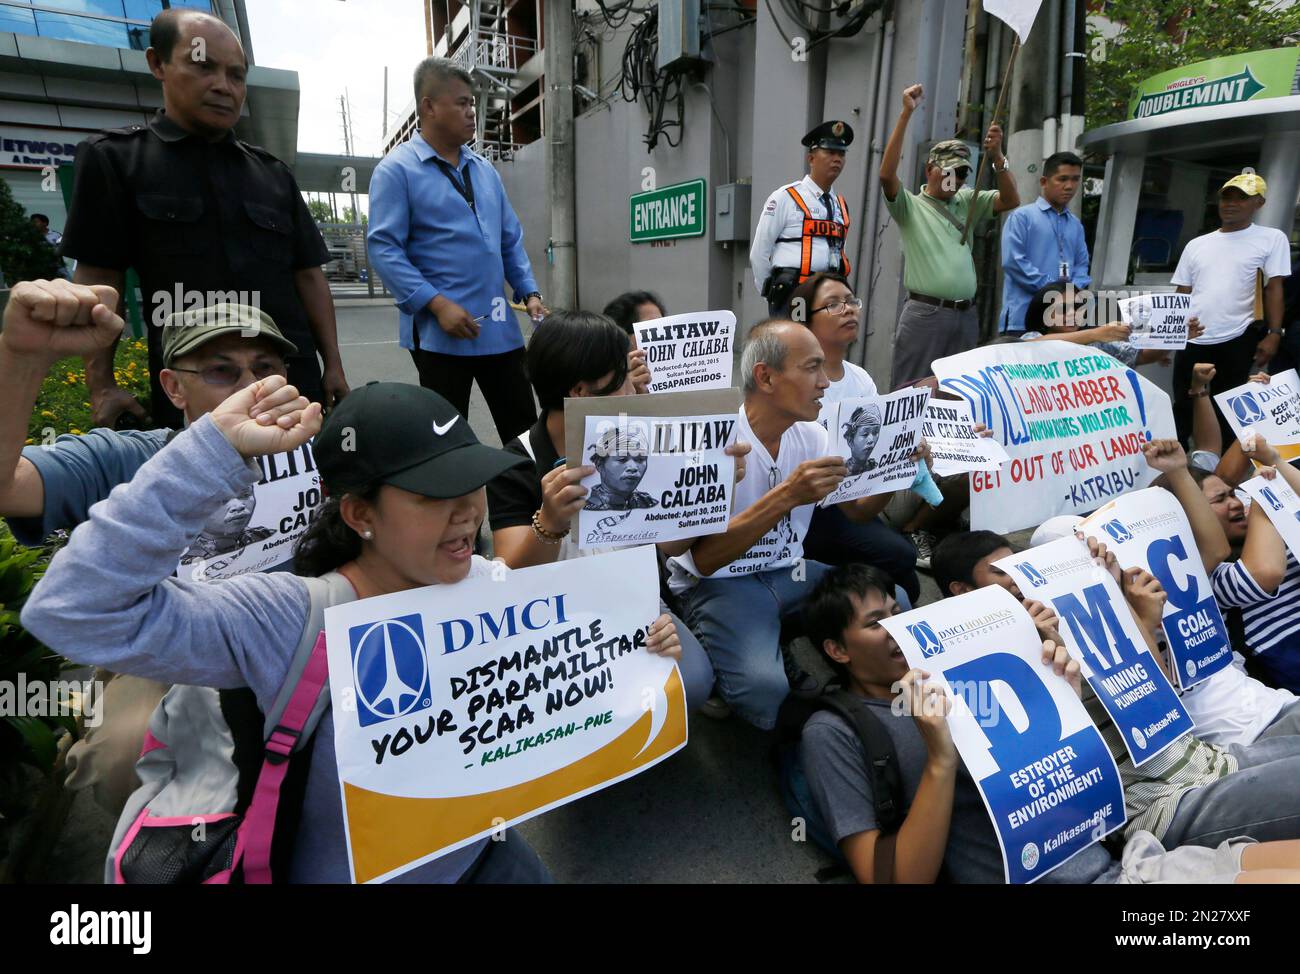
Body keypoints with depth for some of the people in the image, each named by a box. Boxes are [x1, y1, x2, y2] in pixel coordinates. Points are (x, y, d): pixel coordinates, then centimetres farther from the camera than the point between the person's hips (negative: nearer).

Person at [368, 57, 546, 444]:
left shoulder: (485, 170, 16)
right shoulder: (397, 169, -3)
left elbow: (511, 239, 19)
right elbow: (383, 248, -10)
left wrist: (529, 292, 4)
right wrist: (437, 304, -20)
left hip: (500, 327, 6)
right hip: (441, 331, -6)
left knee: (524, 429, 10)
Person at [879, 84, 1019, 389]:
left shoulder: (967, 202, 18)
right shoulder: (910, 205, 3)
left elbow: (1011, 200, 9)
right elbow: (886, 174, -13)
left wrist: (997, 156, -3)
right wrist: (906, 114, -17)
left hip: (965, 316, 5)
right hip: (925, 314, -5)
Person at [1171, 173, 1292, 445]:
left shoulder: (1272, 239, 5)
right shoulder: (1196, 244, 13)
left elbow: (1274, 289, 0)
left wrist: (1274, 334, -8)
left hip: (1236, 340, -2)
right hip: (1192, 340, 2)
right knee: (1183, 404, 8)